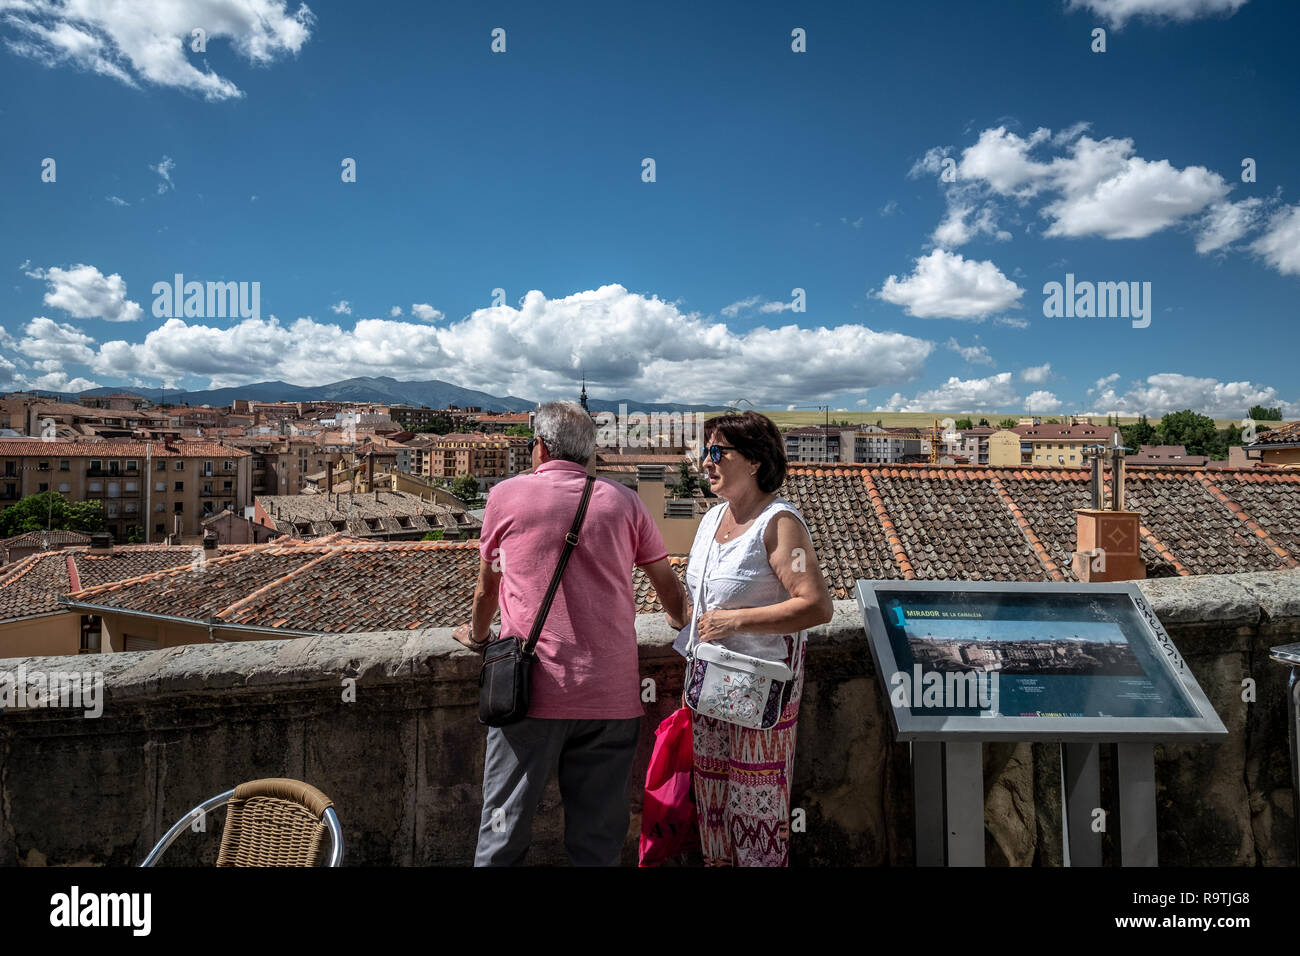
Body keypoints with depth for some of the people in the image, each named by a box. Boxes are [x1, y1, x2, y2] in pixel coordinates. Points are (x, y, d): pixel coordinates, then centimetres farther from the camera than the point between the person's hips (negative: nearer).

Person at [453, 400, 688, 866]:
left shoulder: (507, 494, 3)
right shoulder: (623, 501, 7)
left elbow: (487, 587, 14)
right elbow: (668, 584, 15)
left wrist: (477, 636, 33)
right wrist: (679, 622, 37)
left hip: (531, 688, -1)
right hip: (611, 696, 2)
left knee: (503, 833, 12)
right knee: (598, 839, 13)